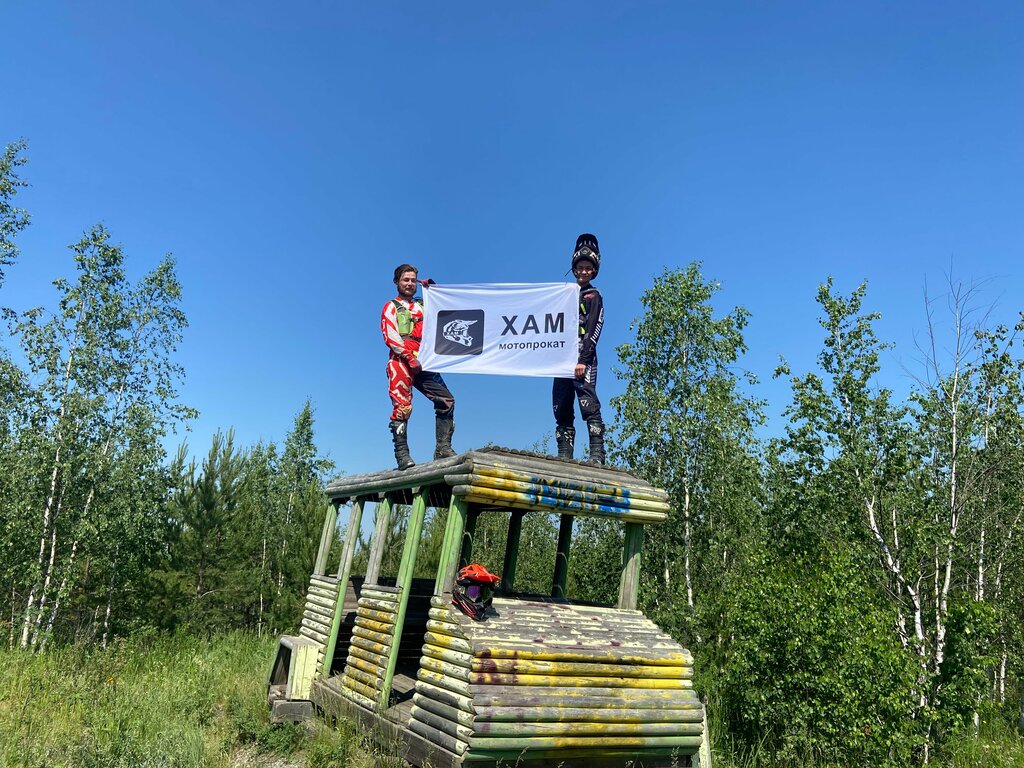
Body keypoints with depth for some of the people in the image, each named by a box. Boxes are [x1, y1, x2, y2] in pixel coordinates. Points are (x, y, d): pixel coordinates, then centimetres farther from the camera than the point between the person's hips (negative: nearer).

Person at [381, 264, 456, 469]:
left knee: (446, 400, -8)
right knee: (402, 406, -12)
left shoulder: (422, 307, 29)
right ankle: (402, 454, -13)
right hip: (400, 362, -5)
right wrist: (410, 358, -14)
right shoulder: (391, 307, 12)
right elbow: (390, 337, -2)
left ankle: (443, 448, -8)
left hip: (423, 364, 5)